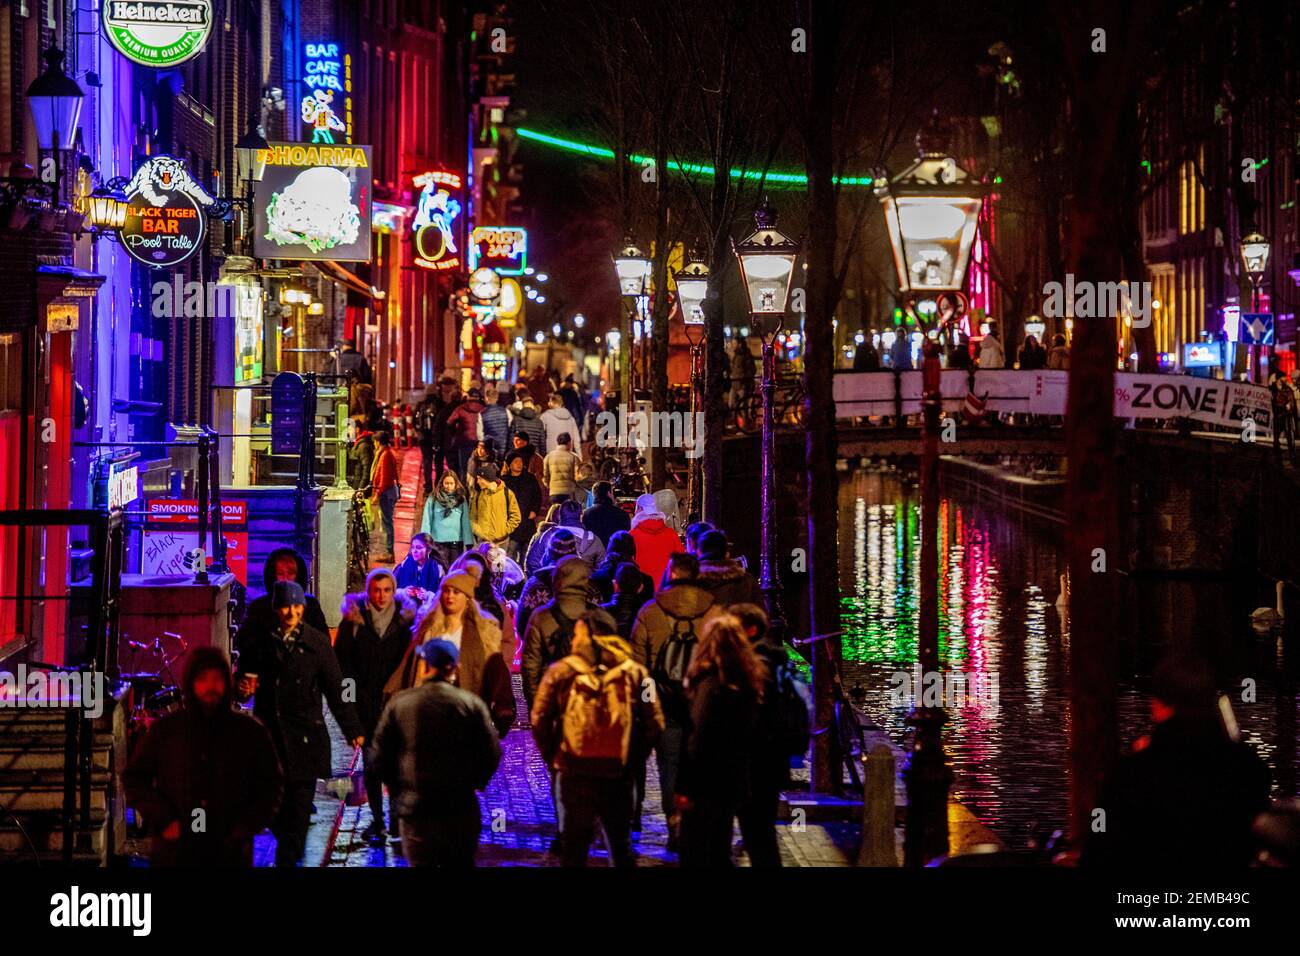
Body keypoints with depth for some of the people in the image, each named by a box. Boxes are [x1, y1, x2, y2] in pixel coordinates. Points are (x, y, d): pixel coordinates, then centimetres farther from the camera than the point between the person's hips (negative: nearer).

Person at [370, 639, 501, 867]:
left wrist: (397, 788, 14)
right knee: (461, 861, 14)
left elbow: (379, 756, 0)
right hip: (462, 807, 0)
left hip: (414, 807, 0)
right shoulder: (472, 703, -5)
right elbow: (492, 753, -5)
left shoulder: (399, 703, -3)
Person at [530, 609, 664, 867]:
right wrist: (634, 760, 8)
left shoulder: (561, 671, -2)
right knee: (621, 846, 15)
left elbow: (539, 720, -5)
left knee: (574, 848, 9)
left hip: (574, 771, -1)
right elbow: (654, 722, -1)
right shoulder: (634, 672, 3)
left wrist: (552, 757, 6)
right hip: (619, 774, 1)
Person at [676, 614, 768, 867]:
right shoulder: (747, 680, 9)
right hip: (735, 782, 8)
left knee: (695, 856, -1)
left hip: (707, 786, -8)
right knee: (719, 855, 17)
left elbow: (698, 740, -19)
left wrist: (684, 786, -17)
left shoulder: (711, 682, -15)